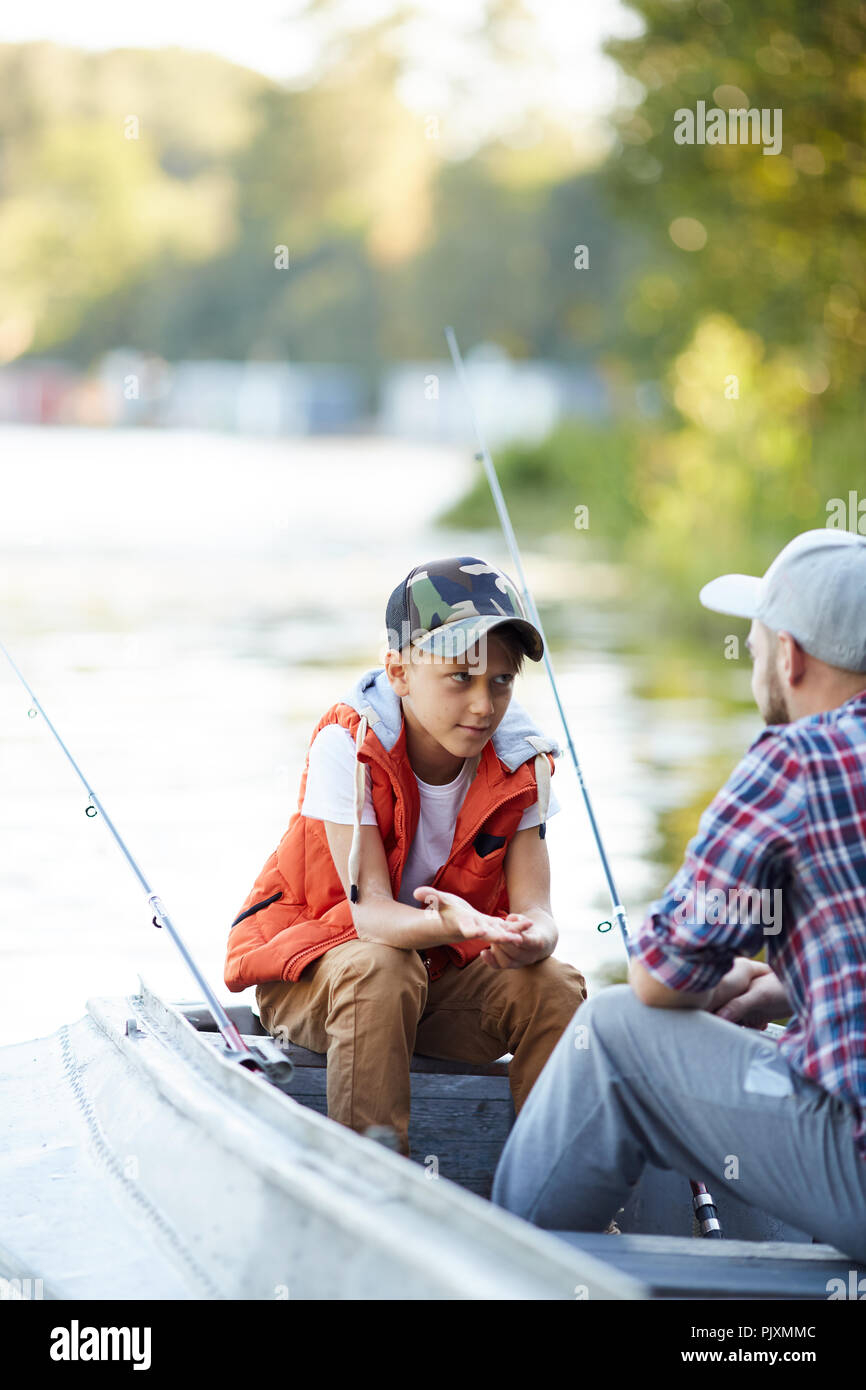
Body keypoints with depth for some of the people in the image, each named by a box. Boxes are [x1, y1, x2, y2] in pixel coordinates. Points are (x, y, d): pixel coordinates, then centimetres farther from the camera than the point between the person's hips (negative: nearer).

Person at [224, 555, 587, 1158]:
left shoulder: (520, 765, -10)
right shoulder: (349, 746, -23)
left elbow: (535, 908, -18)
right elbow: (370, 909, -31)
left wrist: (531, 939, -45)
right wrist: (447, 925, -54)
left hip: (443, 972, 4)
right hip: (306, 968, -4)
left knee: (553, 984, -23)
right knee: (380, 971, -37)